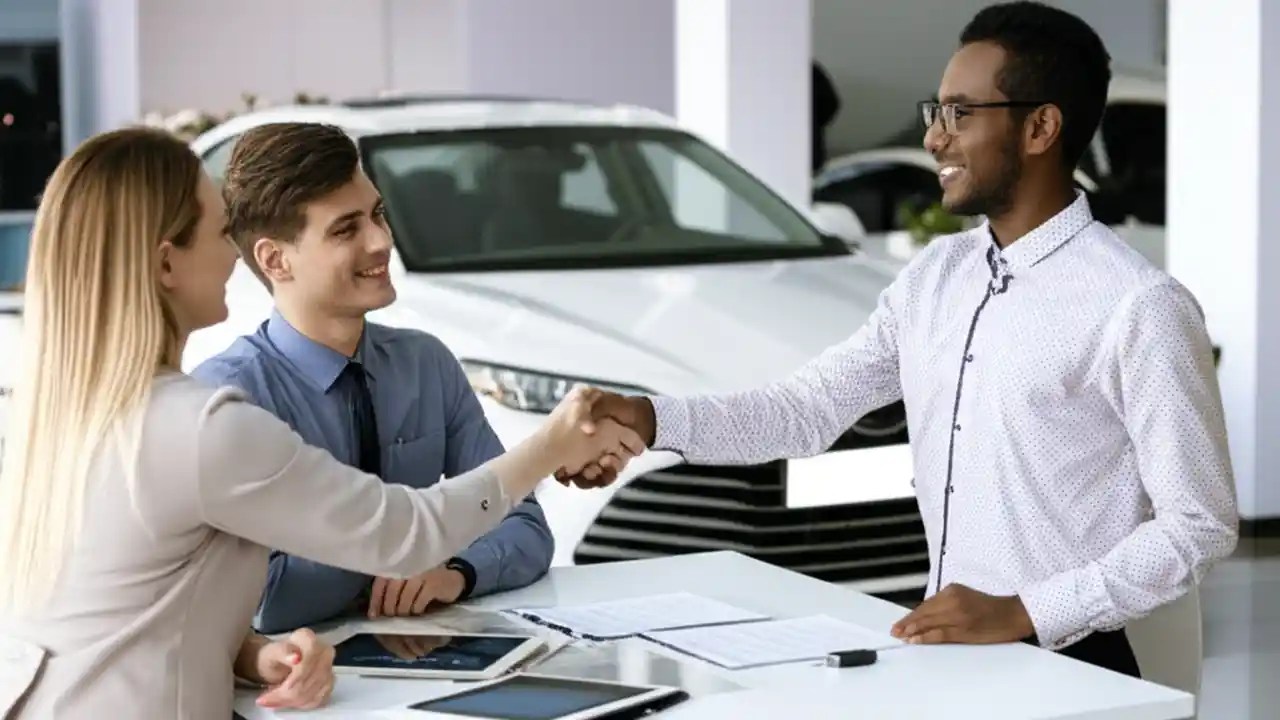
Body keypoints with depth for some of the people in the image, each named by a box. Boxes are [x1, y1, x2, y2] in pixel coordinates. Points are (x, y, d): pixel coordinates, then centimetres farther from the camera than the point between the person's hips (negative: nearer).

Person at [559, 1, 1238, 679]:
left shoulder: (1138, 306, -13)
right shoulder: (934, 275, 10)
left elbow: (1200, 525, -13)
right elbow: (812, 405, 9)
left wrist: (1022, 612, -19)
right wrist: (653, 420, -5)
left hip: (1063, 668, -6)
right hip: (946, 653, 6)